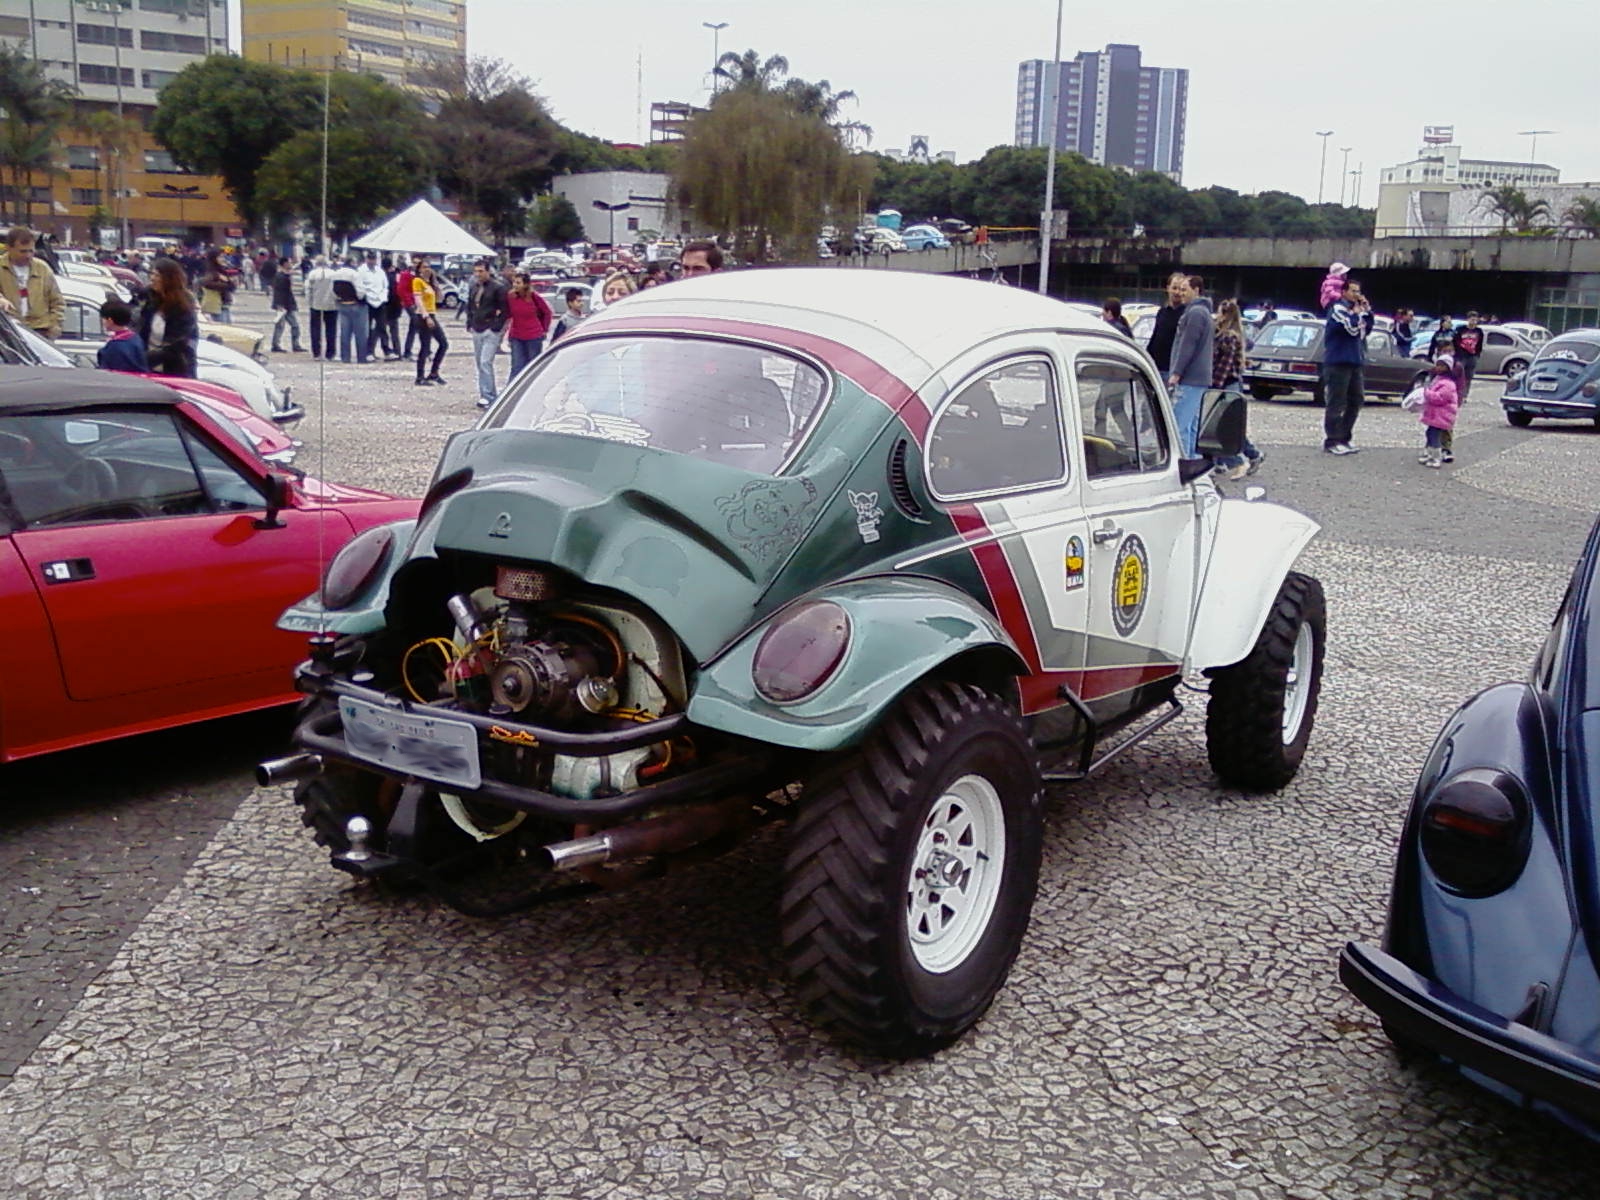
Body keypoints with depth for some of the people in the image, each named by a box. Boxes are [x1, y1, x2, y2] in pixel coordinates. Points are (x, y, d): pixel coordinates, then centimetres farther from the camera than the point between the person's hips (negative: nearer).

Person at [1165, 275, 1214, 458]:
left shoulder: (1195, 312, -12)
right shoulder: (1204, 312, 22)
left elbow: (1187, 345, -18)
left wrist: (1176, 372, -17)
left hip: (1189, 379, -11)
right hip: (1201, 378, 11)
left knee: (1179, 425, -12)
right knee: (1192, 426, 14)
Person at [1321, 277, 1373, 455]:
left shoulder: (1356, 308, 19)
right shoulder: (1338, 308, -9)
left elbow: (1367, 329, 19)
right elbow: (1351, 327, -21)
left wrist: (1367, 310, 9)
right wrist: (1357, 312, -5)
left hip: (1354, 363, 9)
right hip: (1338, 362, -9)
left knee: (1355, 402, 12)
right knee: (1336, 404, -8)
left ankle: (1343, 439, 19)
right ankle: (1331, 441, -5)